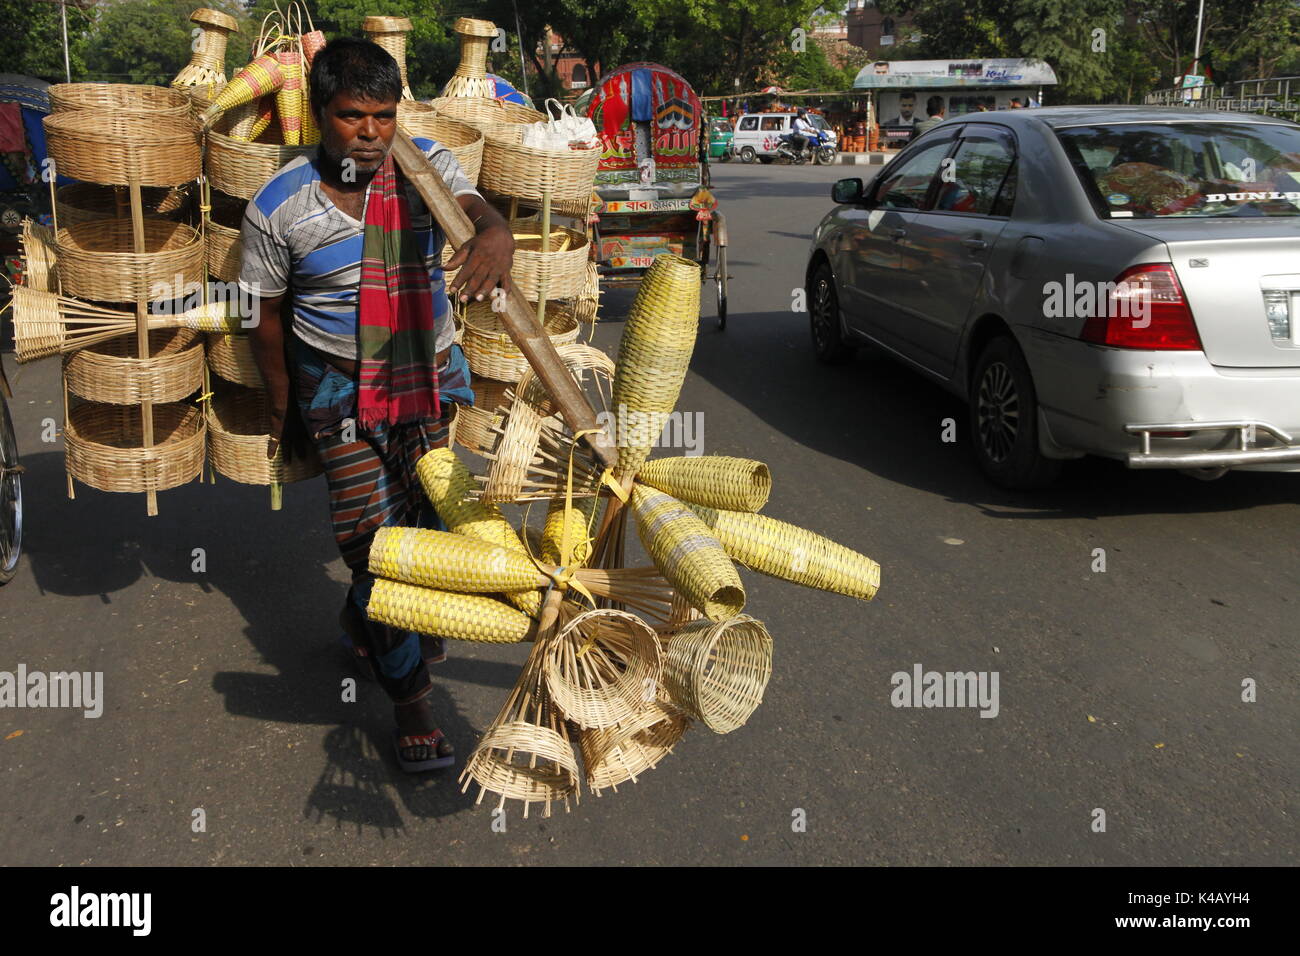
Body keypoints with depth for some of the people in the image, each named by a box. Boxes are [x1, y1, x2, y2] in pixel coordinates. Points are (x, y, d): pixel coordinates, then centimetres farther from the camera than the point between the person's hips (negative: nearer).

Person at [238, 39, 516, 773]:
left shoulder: (426, 166, -6)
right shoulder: (278, 207, -10)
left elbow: (478, 210, -26)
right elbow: (267, 312, 2)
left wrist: (495, 237, -52)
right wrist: (283, 407, 11)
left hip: (434, 376, 3)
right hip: (339, 389, -2)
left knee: (423, 519, 9)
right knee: (373, 536, -5)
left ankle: (363, 620, 41)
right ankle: (411, 698, 9)